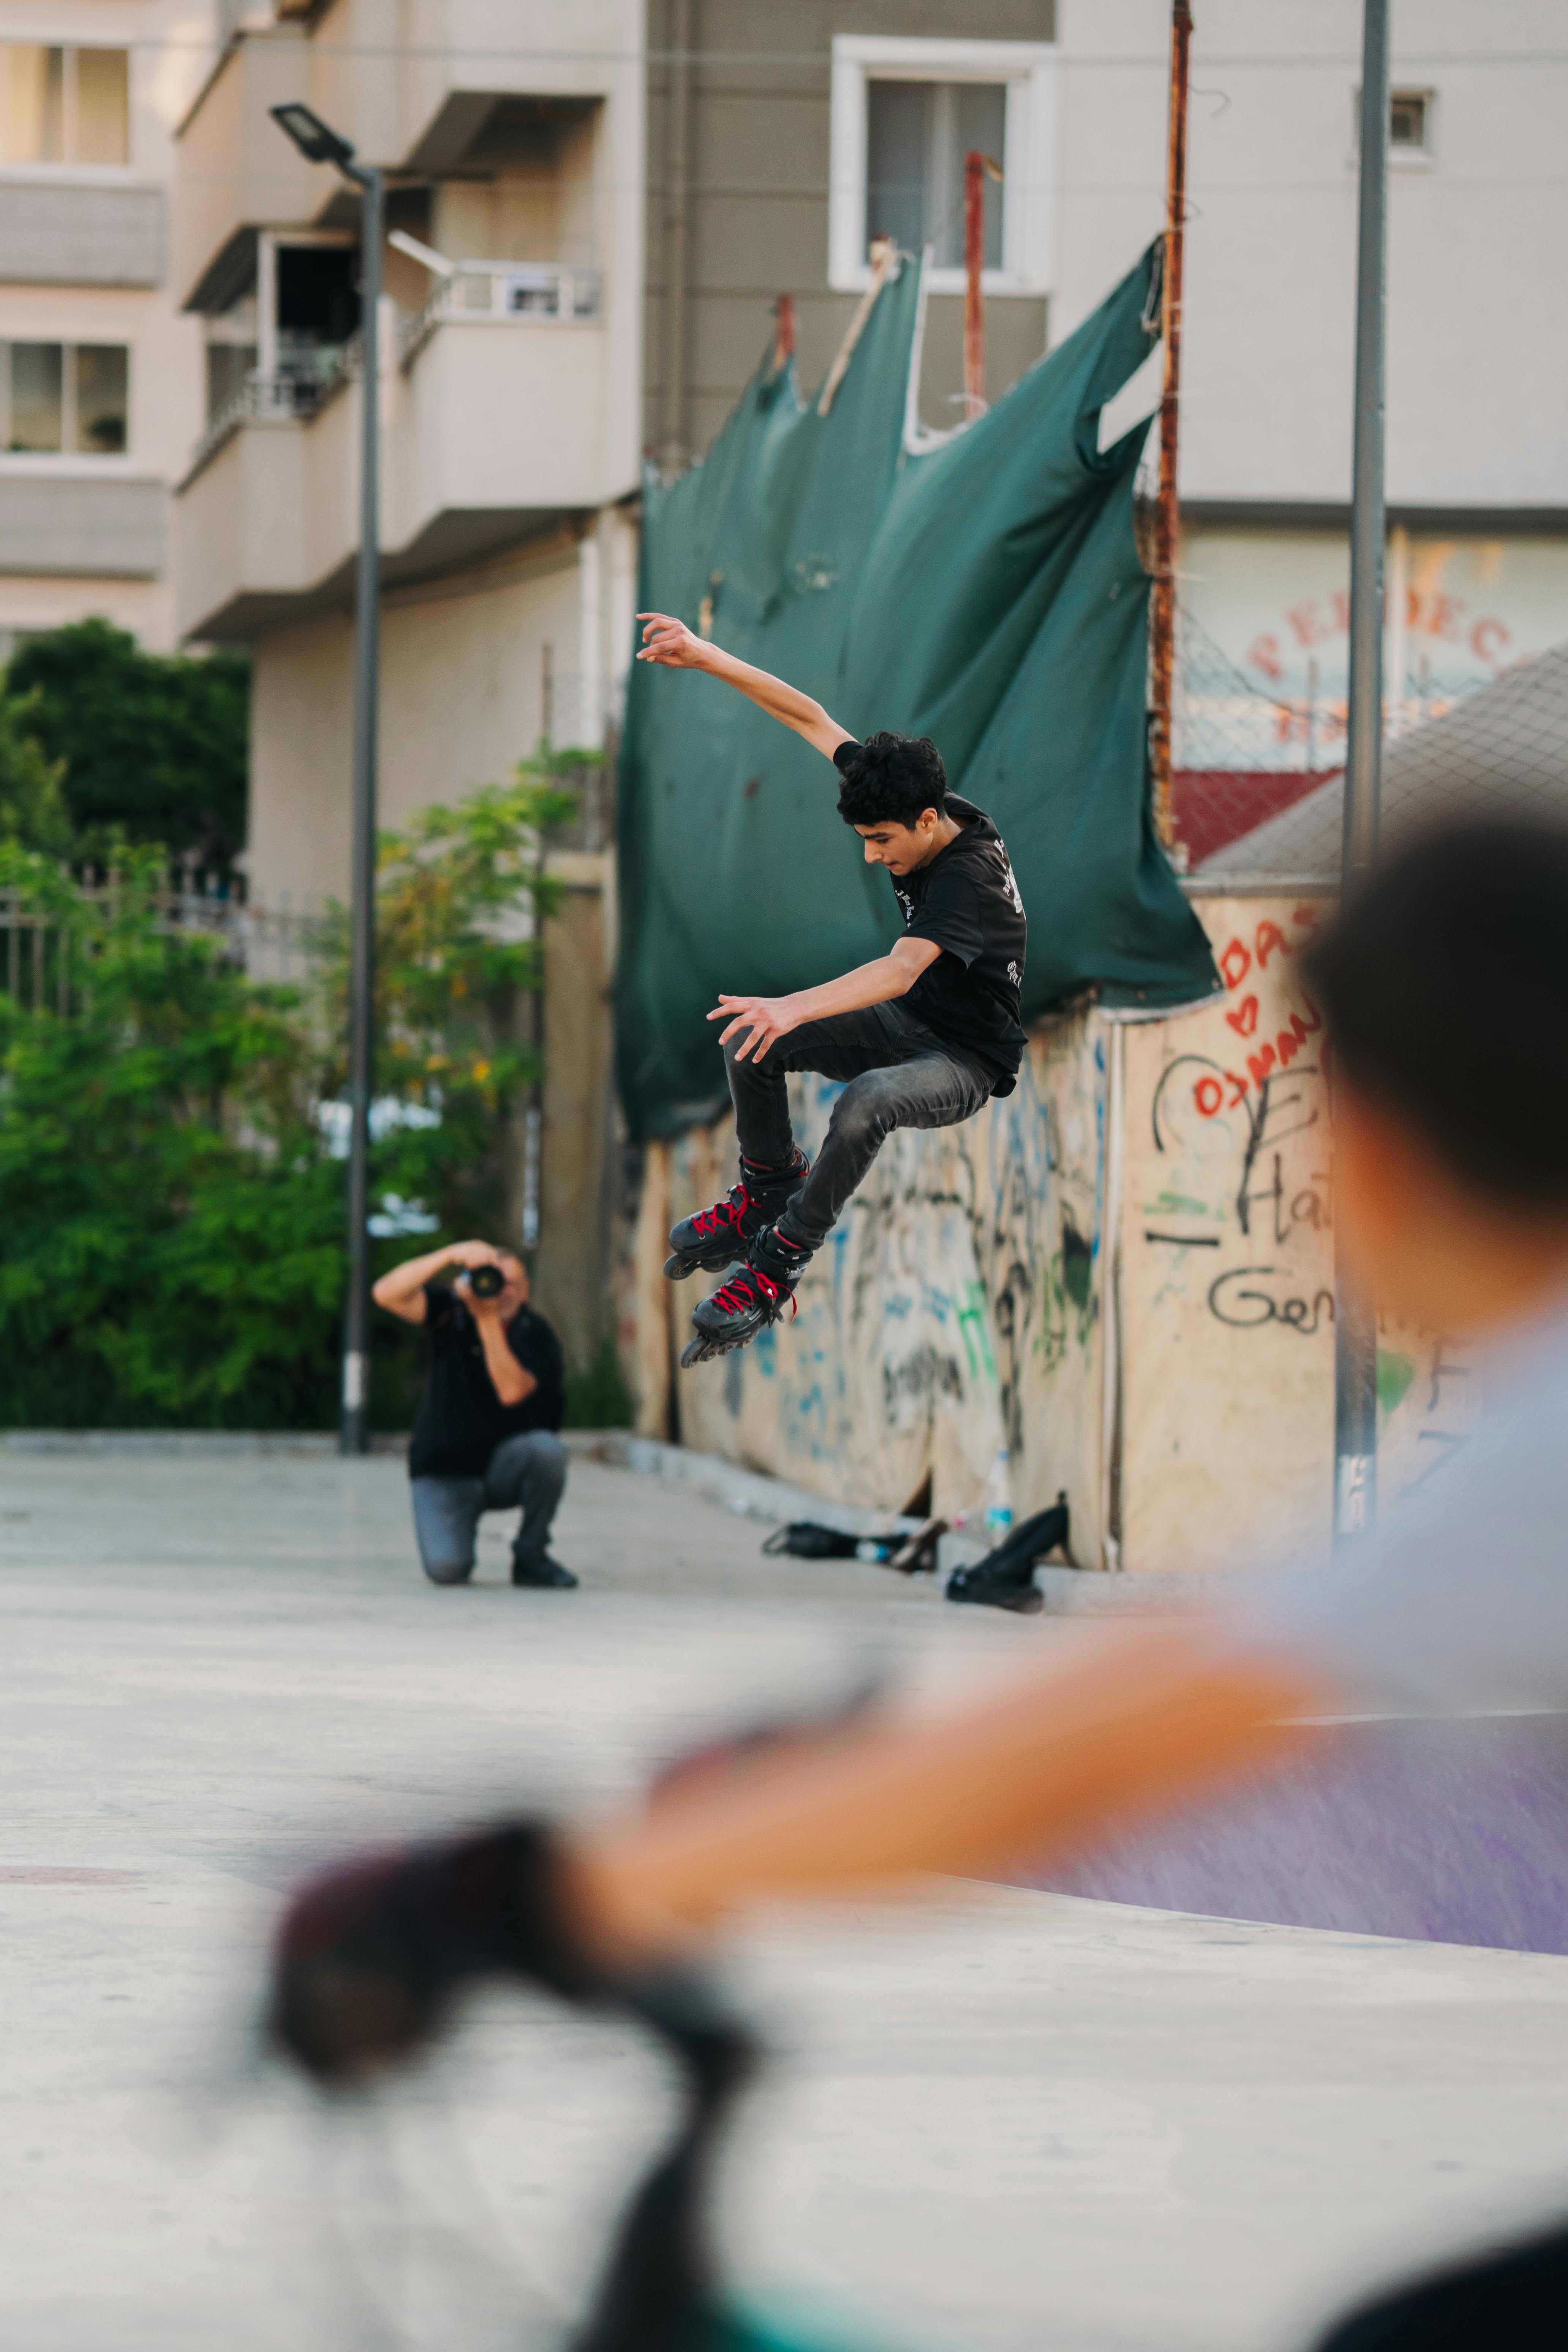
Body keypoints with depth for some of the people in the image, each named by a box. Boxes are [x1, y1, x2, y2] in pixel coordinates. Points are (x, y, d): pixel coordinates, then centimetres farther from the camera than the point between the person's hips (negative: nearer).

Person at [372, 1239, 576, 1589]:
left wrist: (488, 1318, -30)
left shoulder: (535, 1335, -10)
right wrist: (451, 1255, -34)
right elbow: (386, 1294, -24)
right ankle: (461, 1532, 15)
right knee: (446, 1569, -25)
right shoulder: (450, 1312, -7)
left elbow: (512, 1391, -29)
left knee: (546, 1449, -34)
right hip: (444, 1476, -1)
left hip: (505, 1467, 1)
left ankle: (531, 1557, -11)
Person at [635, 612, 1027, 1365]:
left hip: (969, 1060, -8)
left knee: (866, 1101, -39)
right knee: (747, 1037, -11)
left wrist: (793, 1009, -59)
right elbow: (811, 719, -3)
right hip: (907, 1025, 8)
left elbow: (901, 969, -45)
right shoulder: (913, 812, -8)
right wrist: (704, 657, -10)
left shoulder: (971, 873, -31)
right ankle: (765, 1195, 8)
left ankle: (776, 1269, -27)